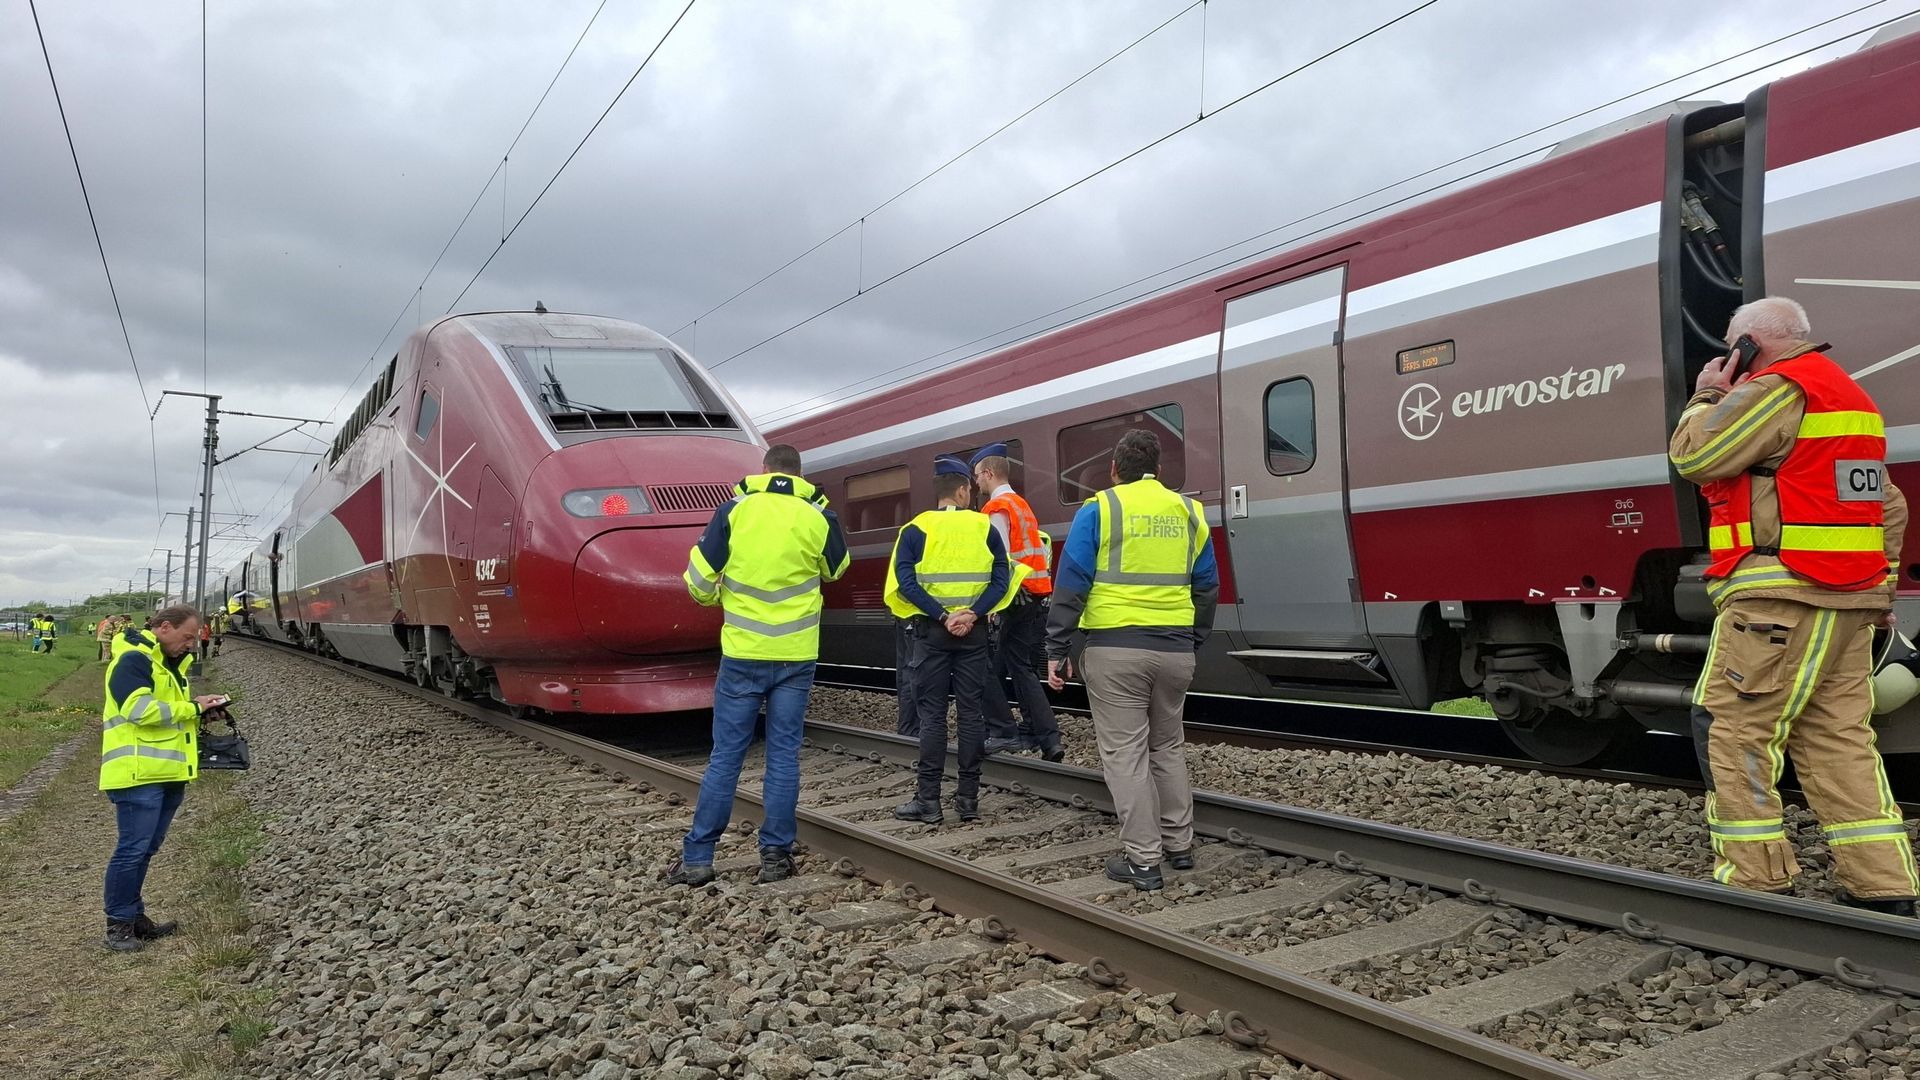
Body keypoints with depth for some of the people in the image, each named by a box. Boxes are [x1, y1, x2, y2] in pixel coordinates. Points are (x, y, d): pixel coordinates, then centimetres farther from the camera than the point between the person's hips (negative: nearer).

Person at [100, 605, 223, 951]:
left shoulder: (169, 664, 20)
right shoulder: (133, 660, -12)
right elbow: (140, 709, -23)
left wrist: (198, 711, 6)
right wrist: (191, 708, -15)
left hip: (167, 775, 10)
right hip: (139, 775, -10)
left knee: (146, 849, 15)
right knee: (133, 849, -5)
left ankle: (133, 916, 24)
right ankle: (118, 924, 5)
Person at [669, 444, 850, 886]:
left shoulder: (735, 509, -3)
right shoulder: (819, 516, -1)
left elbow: (700, 576, -1)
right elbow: (837, 568, 17)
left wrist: (713, 600, 21)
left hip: (743, 654, 0)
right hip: (796, 655, 0)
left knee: (725, 757, 6)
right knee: (783, 756, 8)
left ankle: (697, 858, 11)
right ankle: (775, 856, 12)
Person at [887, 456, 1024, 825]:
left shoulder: (915, 529, -1)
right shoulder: (984, 527, 3)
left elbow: (906, 581, -13)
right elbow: (1001, 579, -7)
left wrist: (941, 617, -15)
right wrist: (972, 614, -13)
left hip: (931, 631, -1)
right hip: (973, 632, 1)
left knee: (931, 714, 3)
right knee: (971, 712, 7)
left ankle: (928, 800, 3)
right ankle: (968, 797, 10)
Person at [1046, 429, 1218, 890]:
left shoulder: (1099, 510, -3)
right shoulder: (1187, 512, 10)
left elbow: (1071, 585, -8)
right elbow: (1207, 588, 14)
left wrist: (1058, 650, -3)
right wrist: (1193, 644, 23)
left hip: (1115, 649, -4)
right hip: (1175, 651, 5)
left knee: (1125, 753, 2)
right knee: (1168, 748, 19)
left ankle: (1142, 860, 4)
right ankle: (1179, 846, 26)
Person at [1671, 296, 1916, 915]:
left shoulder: (1779, 388, -9)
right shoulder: (1851, 397, 23)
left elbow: (1693, 456, -12)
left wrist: (1707, 395, 5)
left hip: (1779, 597, -10)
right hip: (1849, 598, 10)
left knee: (1730, 730, -4)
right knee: (1837, 738, 10)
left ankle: (1754, 881, -2)